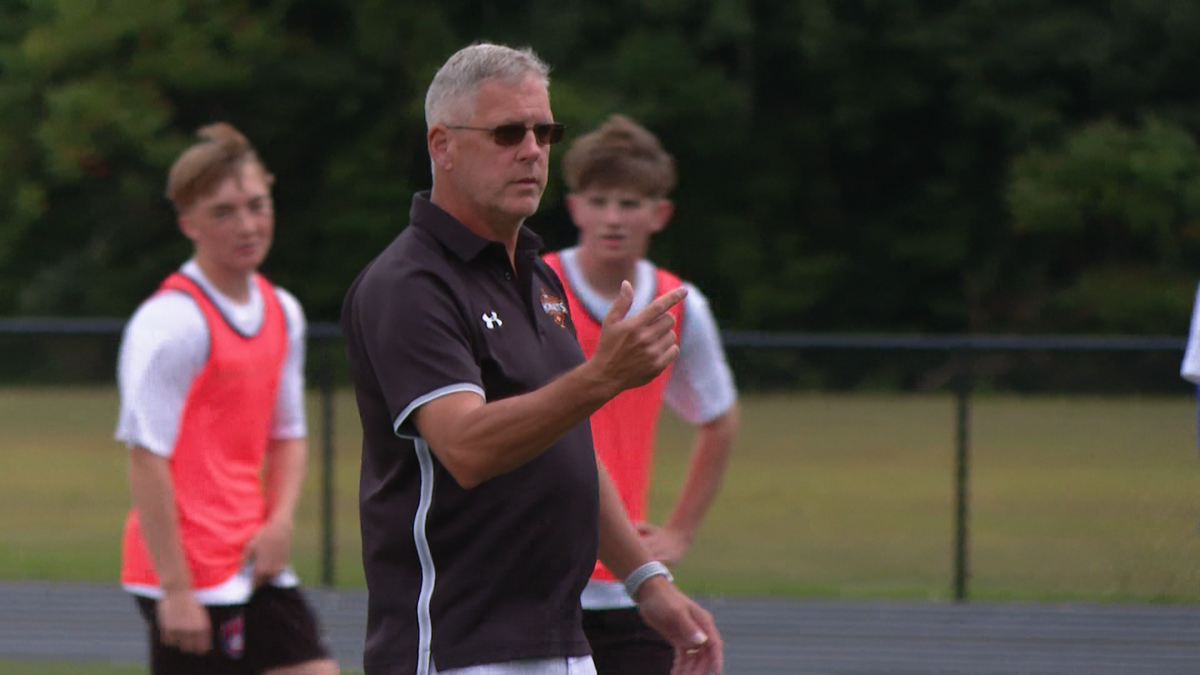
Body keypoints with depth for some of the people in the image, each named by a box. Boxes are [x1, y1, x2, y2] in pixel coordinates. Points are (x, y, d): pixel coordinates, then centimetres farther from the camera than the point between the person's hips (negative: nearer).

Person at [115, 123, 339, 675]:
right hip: (189, 569, -8)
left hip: (255, 563, 8)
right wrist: (174, 588, -20)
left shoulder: (282, 313, 11)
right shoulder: (172, 323, -15)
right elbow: (146, 458, -17)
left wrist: (279, 523, 1)